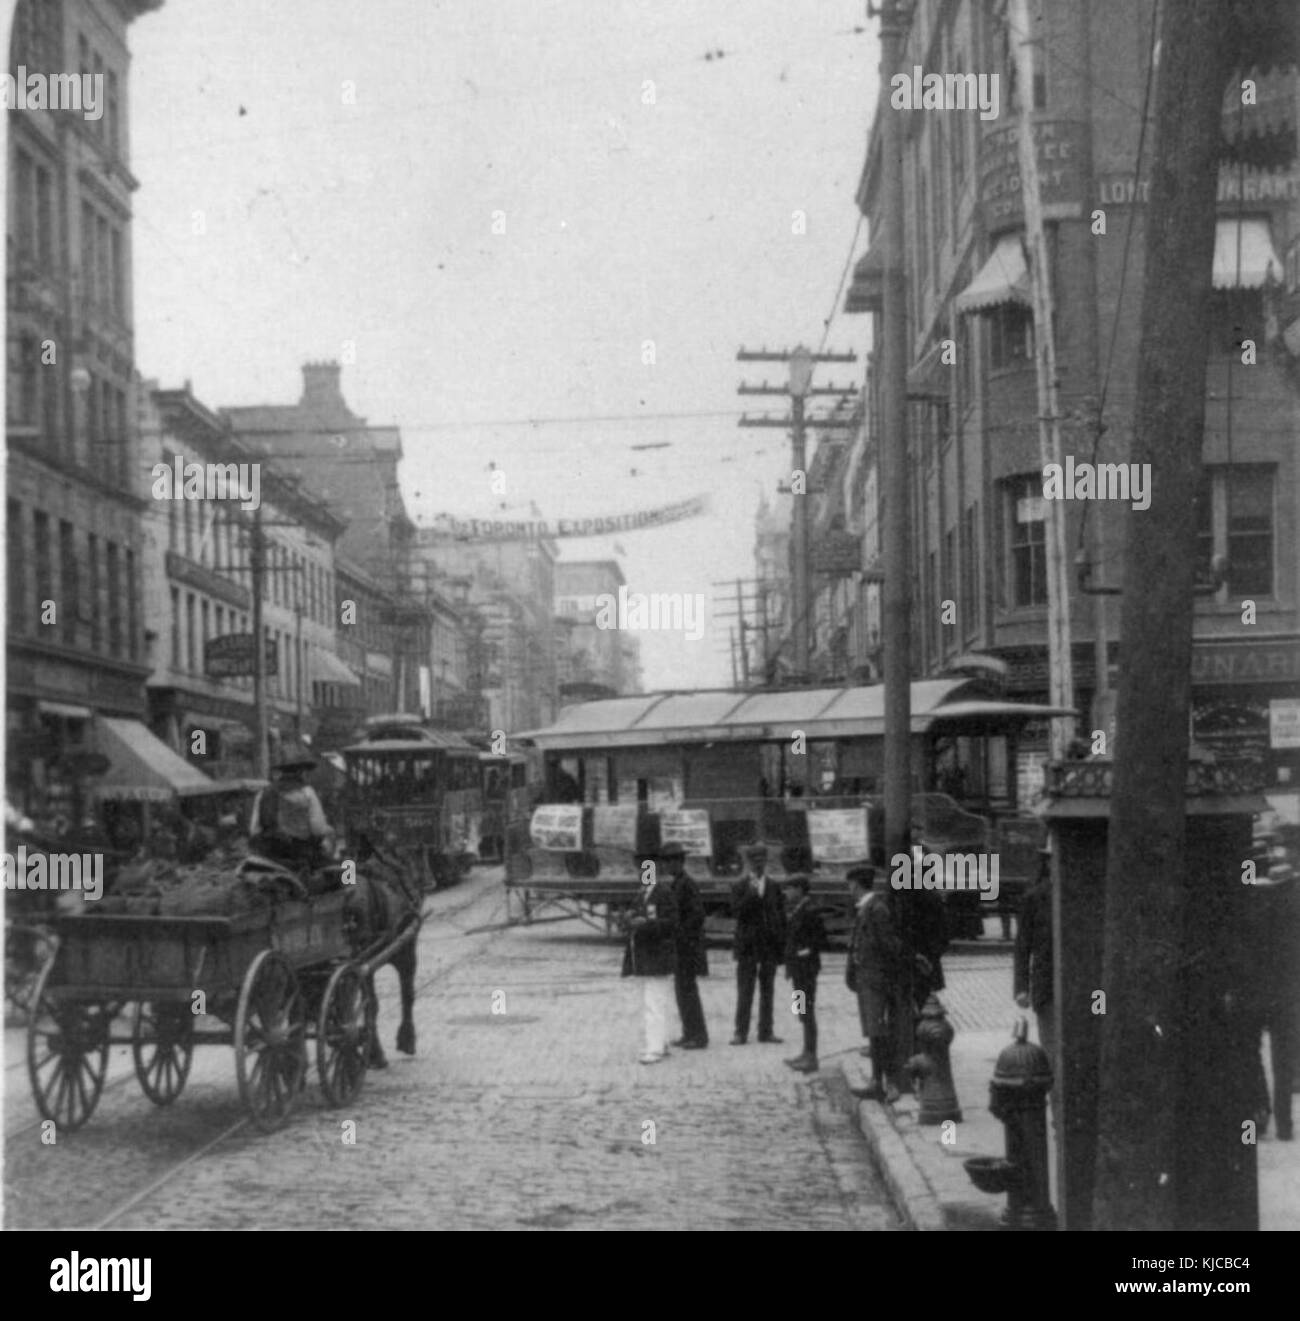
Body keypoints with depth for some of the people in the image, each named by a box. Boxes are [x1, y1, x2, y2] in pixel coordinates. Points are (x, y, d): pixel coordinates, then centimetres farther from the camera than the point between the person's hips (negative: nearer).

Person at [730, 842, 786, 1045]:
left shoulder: (773, 886, 8)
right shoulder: (740, 887, 1)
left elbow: (781, 916, 9)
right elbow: (737, 911, -13)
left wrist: (782, 944, 3)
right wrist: (751, 893, -22)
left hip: (770, 945, 3)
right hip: (748, 945, -3)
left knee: (767, 990, 6)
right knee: (745, 992, -2)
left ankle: (766, 1031, 12)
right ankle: (741, 1033, 1)